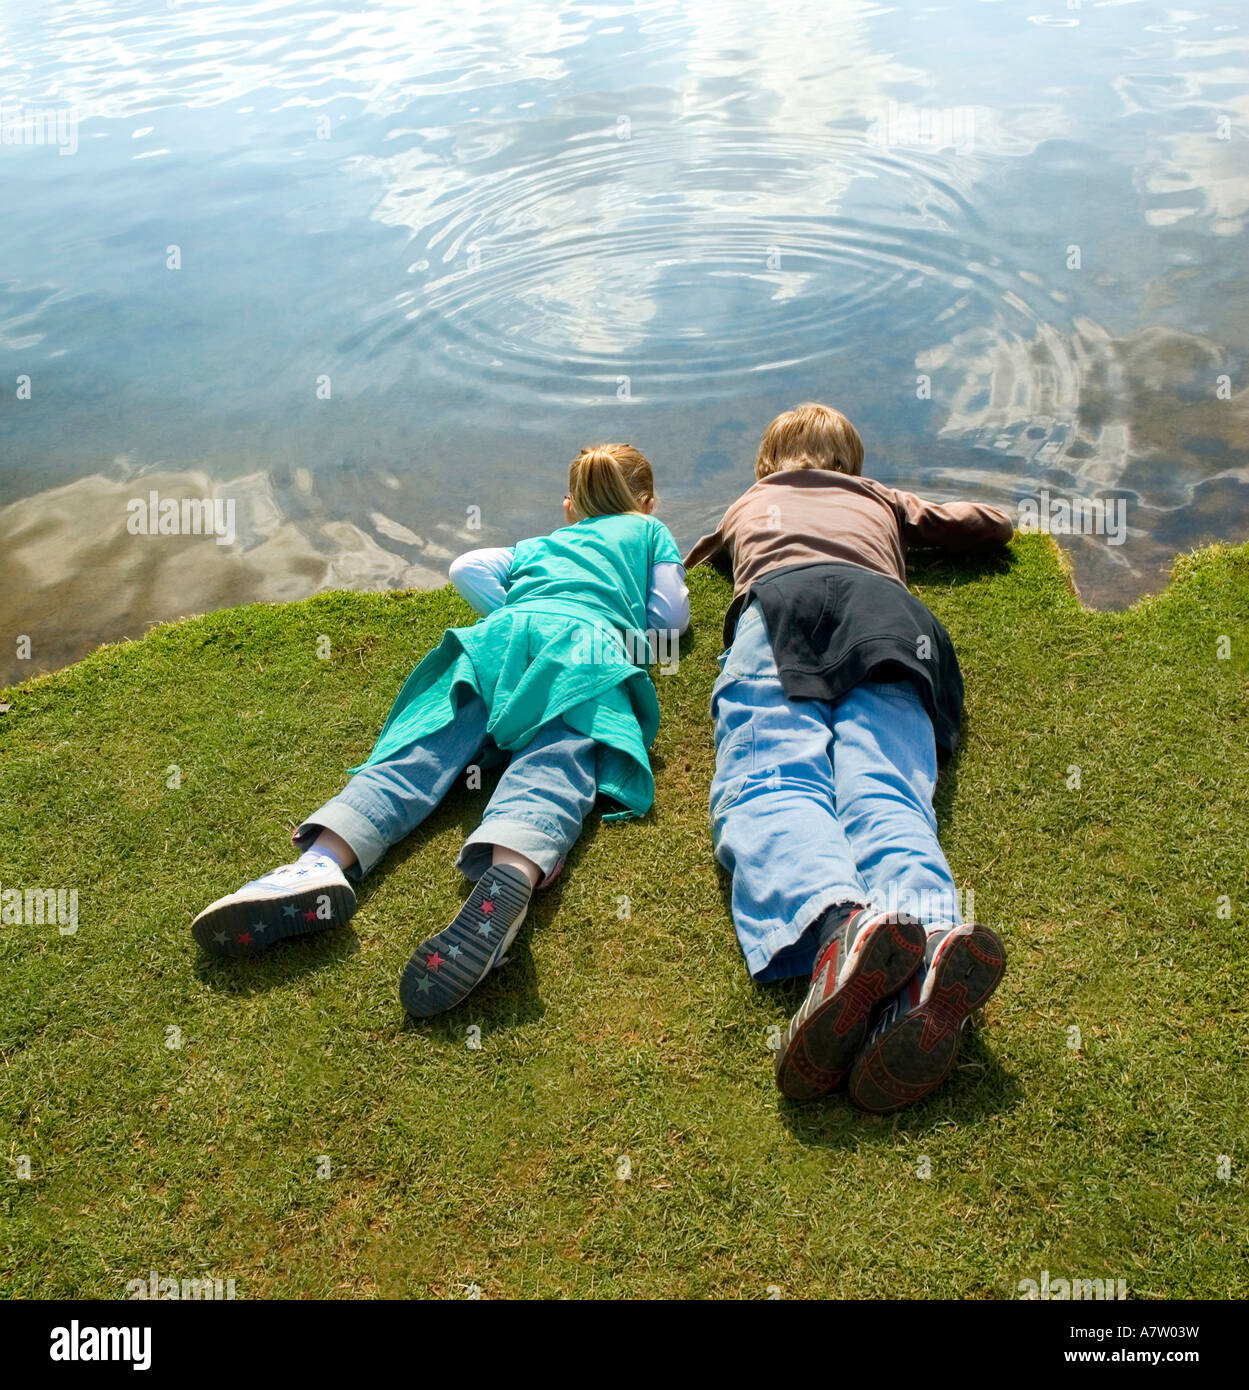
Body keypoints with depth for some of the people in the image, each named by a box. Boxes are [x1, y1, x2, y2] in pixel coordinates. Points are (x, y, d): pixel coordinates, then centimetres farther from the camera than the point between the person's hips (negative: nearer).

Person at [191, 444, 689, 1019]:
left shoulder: (538, 544, 41)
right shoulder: (650, 530, 34)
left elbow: (467, 567, 29)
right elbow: (671, 616, 23)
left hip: (500, 635, 3)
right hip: (586, 639, -3)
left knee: (426, 747, -14)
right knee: (554, 765, -27)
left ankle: (323, 861, -41)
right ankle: (509, 877, -59)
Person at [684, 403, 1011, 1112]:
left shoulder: (750, 503, 44)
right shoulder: (881, 498, 43)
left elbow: (692, 558, 65)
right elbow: (996, 523, 51)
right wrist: (924, 517, 68)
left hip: (779, 601, -1)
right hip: (890, 610, 2)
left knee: (769, 781, -24)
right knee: (884, 790, -22)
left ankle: (840, 920, -59)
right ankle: (931, 933, -57)